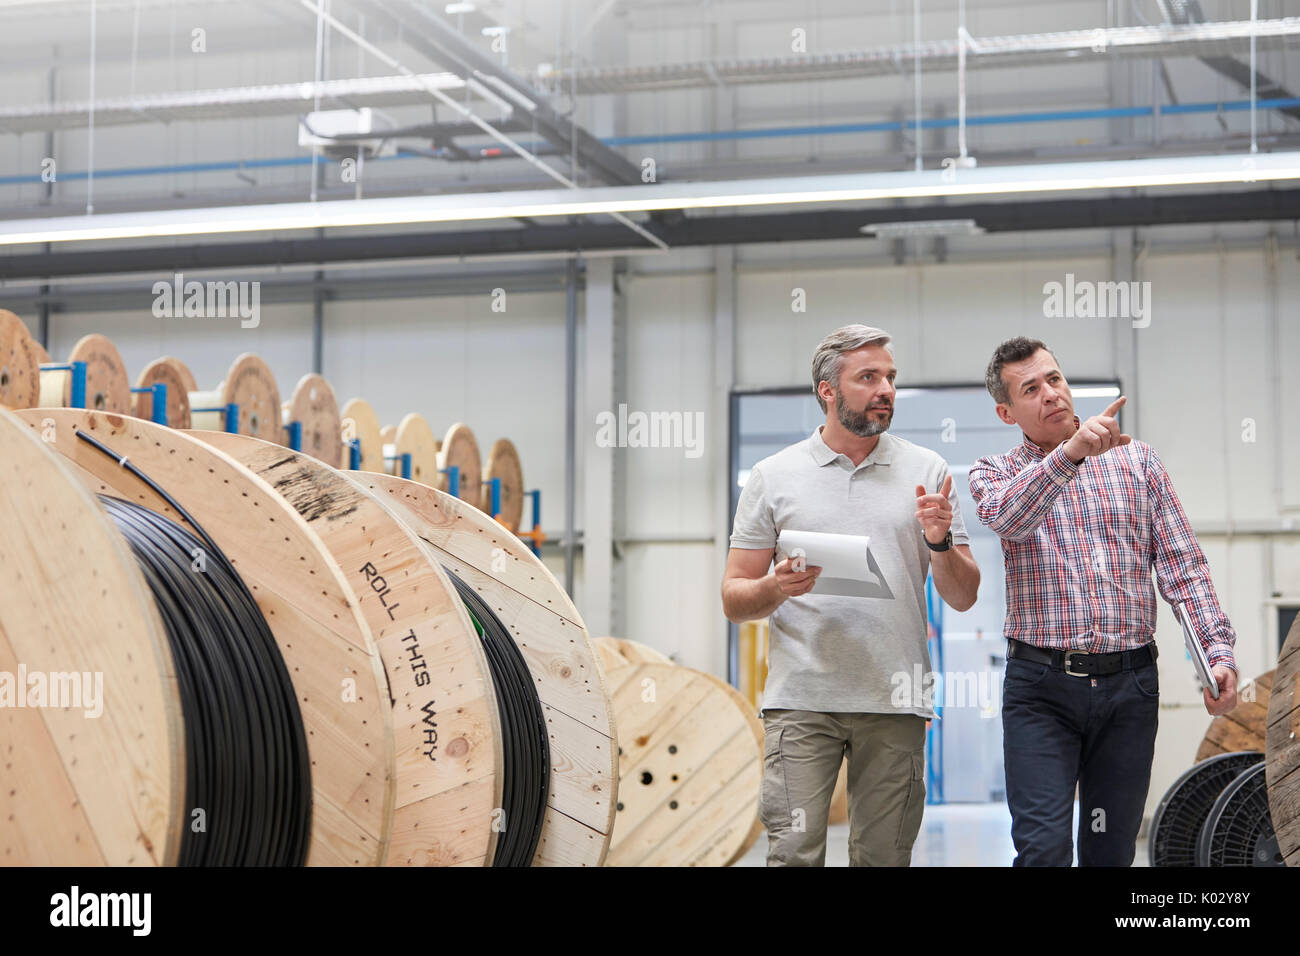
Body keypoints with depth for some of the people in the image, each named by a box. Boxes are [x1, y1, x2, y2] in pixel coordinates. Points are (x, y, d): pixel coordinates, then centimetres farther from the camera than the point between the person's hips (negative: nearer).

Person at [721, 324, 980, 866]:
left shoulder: (926, 472, 9)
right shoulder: (773, 477, 6)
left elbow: (962, 598, 9)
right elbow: (734, 600, 7)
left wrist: (940, 541, -10)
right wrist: (775, 588, -14)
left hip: (895, 701, 2)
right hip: (802, 699, -1)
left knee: (884, 856, 6)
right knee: (794, 853, -9)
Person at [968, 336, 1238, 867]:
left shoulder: (1137, 459, 11)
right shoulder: (995, 473, 6)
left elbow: (1181, 562, 6)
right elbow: (1007, 517, -19)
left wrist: (1219, 649, -6)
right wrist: (1072, 451, -33)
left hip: (1130, 684, 2)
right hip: (1041, 688, -2)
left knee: (1111, 851, 8)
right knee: (1043, 848, -12)